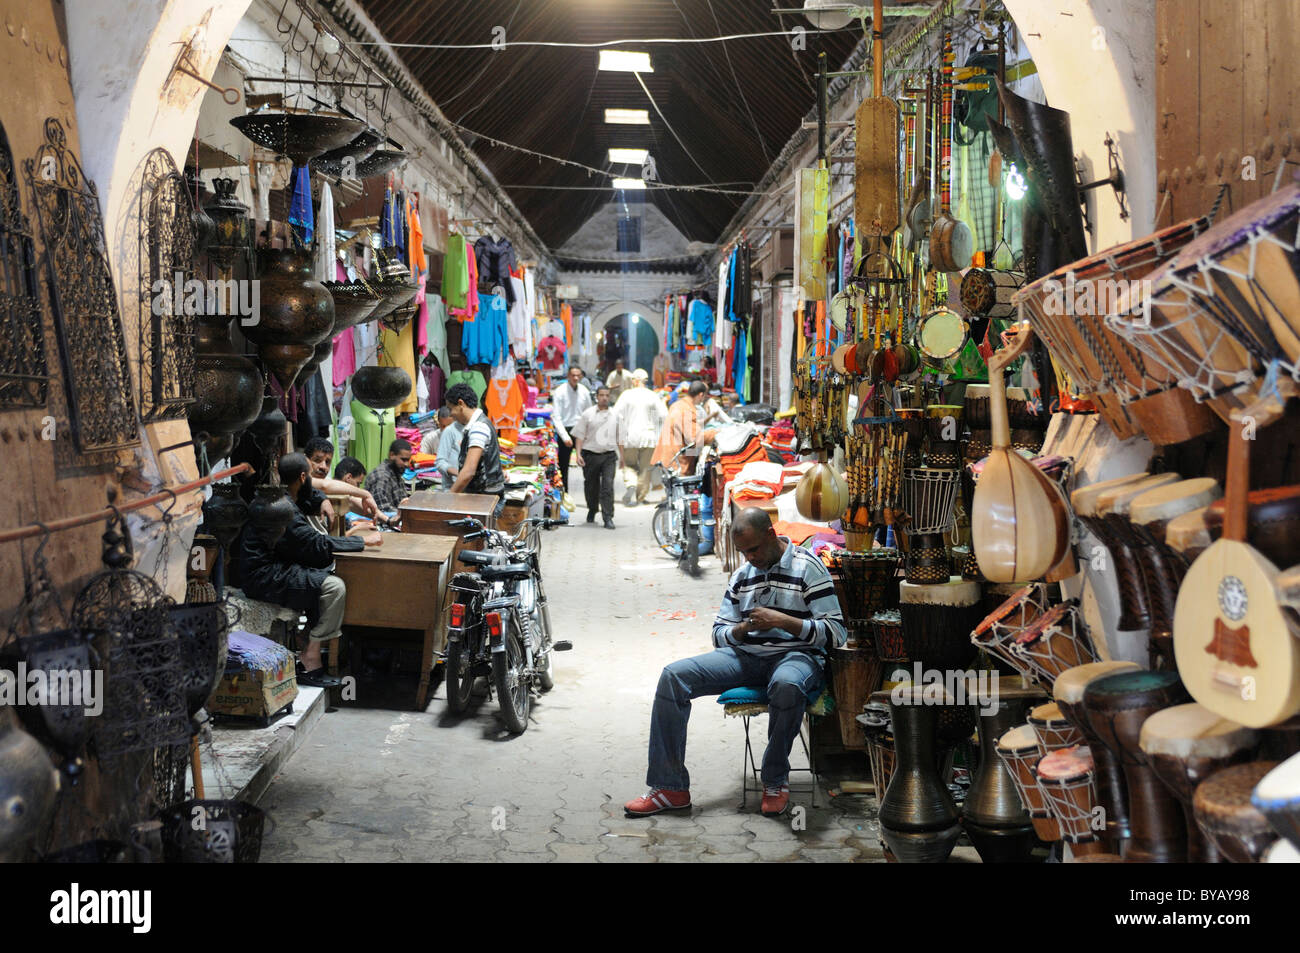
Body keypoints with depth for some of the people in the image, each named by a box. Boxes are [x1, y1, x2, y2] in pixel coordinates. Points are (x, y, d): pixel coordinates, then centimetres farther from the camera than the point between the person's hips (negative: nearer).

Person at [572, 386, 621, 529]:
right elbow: (579, 436, 1)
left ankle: (608, 518, -10)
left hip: (609, 455, 0)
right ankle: (592, 510, 36)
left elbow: (619, 438, 18)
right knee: (591, 486, 11)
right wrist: (578, 454, -9)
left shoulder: (615, 415, 10)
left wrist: (621, 456, 15)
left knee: (608, 486, -11)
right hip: (591, 454, 0)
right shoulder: (588, 414, 2)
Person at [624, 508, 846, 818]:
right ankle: (670, 787, -15)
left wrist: (782, 621, -20)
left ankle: (776, 781, -19)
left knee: (787, 685, -43)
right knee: (674, 676, -15)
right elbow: (719, 634, 16)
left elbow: (837, 633, -9)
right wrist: (742, 629, -8)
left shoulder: (808, 568, -4)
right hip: (745, 655, 5)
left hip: (795, 654, -5)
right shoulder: (742, 575, 14)